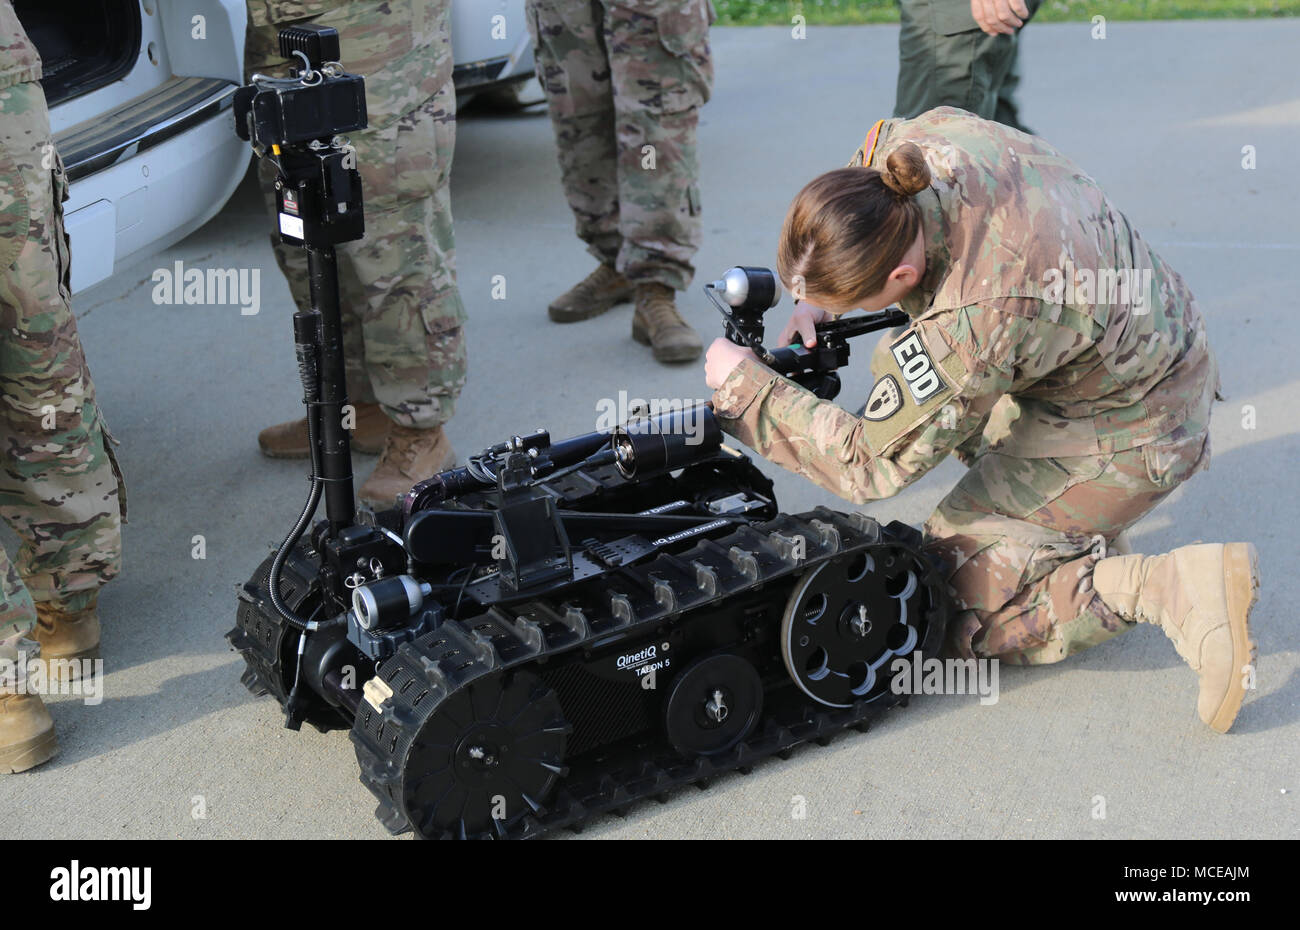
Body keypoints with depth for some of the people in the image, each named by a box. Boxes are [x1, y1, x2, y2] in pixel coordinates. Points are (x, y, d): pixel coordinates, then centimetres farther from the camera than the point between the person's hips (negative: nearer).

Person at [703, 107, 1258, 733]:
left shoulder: (976, 321, -38)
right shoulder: (919, 139, -18)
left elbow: (871, 464, -25)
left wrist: (745, 387, -17)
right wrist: (821, 300, 1)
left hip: (1129, 433, -9)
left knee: (959, 608, -6)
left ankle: (1178, 587, -14)